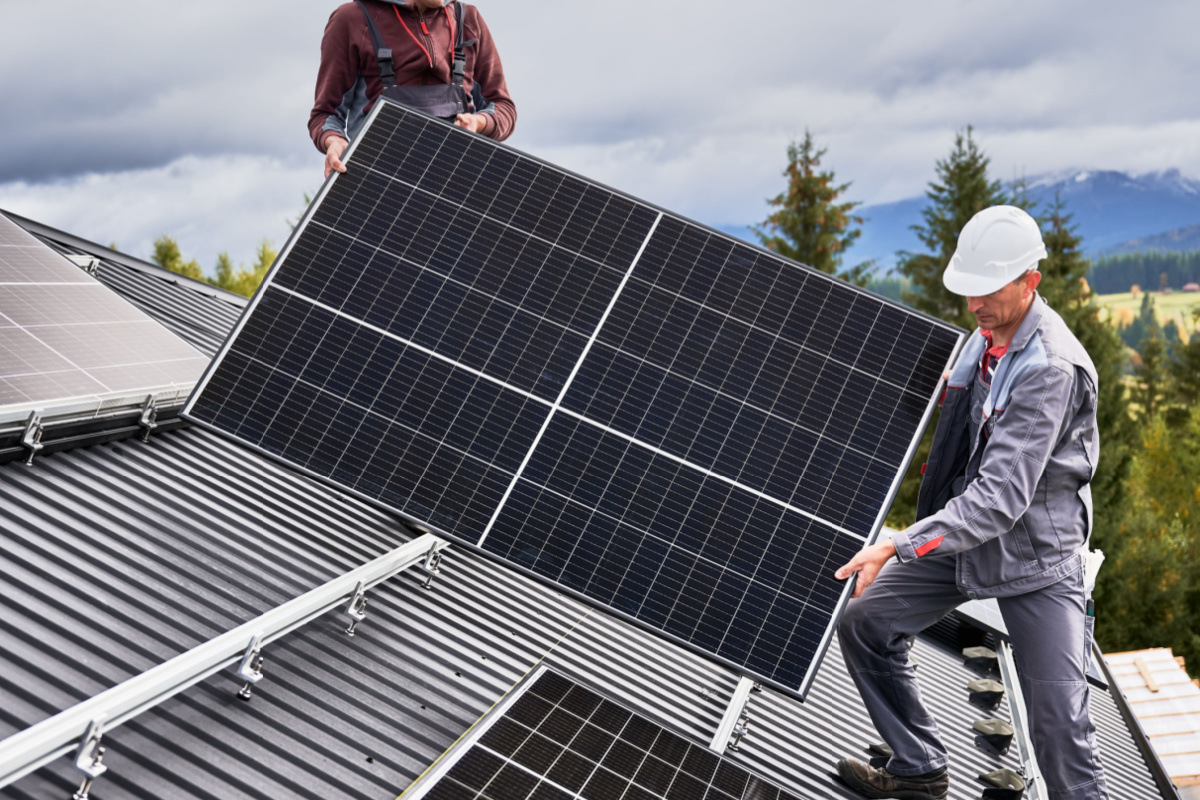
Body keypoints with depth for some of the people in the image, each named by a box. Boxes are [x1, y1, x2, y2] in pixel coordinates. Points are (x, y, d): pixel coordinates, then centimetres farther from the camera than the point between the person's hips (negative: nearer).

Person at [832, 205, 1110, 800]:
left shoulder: (1052, 369, -27)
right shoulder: (986, 334, 0)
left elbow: (1003, 496, -34)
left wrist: (900, 546, -39)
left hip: (1035, 555, -8)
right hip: (962, 532, 8)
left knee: (1059, 724, -9)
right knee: (864, 623, 7)